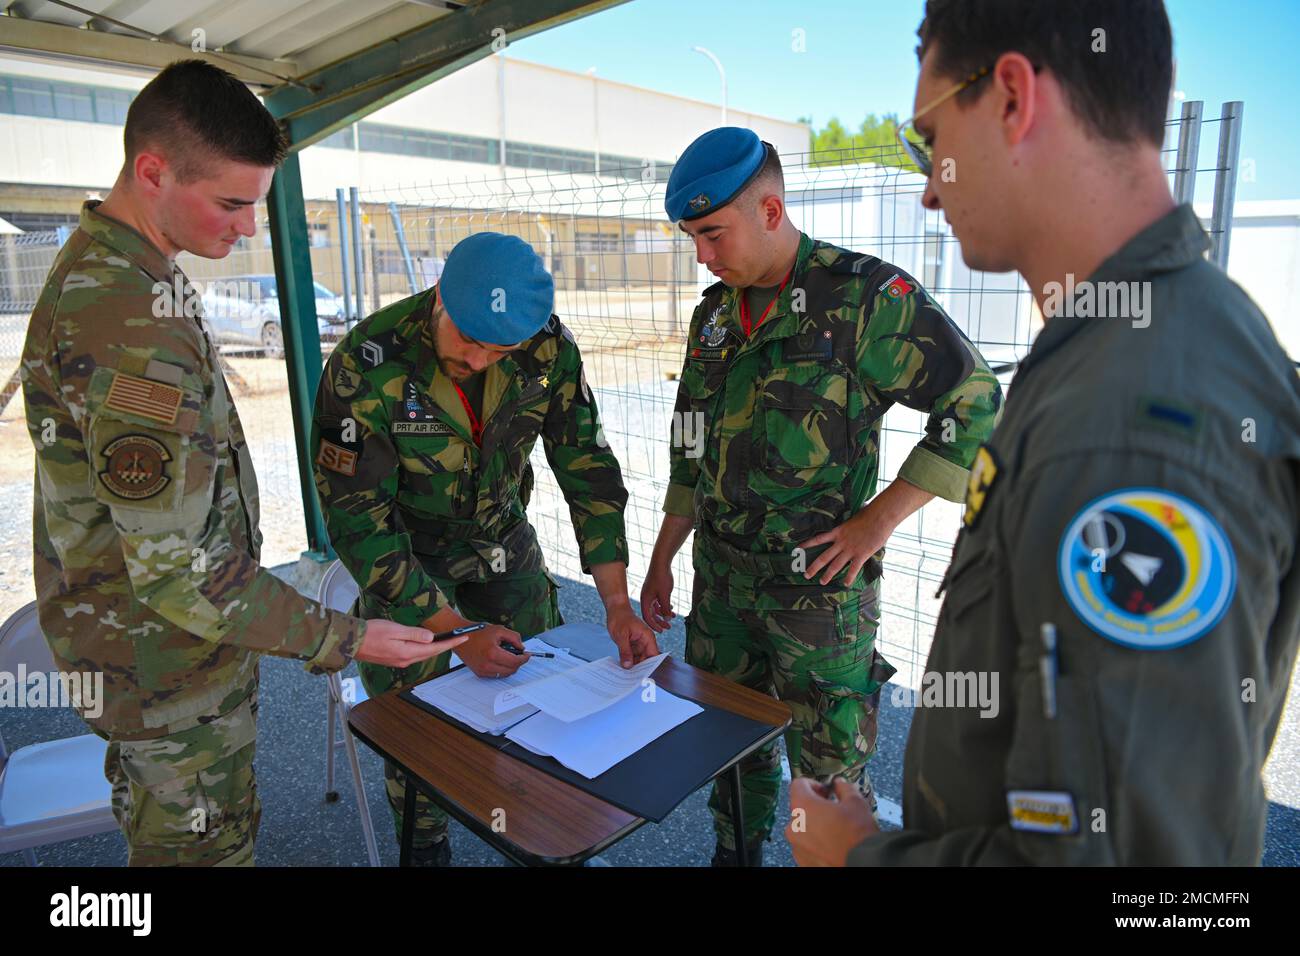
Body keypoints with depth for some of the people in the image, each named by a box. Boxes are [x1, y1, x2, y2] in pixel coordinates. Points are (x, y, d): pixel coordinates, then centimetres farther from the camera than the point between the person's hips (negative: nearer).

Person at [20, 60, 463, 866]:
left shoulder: (100, 263, 2)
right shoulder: (132, 330, -32)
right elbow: (178, 573, -30)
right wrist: (345, 640, -24)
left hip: (120, 634, 9)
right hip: (172, 663, -9)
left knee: (156, 826, 28)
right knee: (203, 842, 12)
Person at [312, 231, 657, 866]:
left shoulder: (549, 348, -20)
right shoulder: (364, 367, -30)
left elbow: (587, 468, -13)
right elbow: (357, 521, -25)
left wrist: (617, 604, -18)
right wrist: (456, 632, -28)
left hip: (504, 539, 3)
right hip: (403, 554, -3)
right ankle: (425, 849, 30)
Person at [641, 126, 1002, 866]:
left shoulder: (866, 296, -13)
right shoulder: (715, 314, 7)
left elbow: (977, 410, -12)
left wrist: (879, 519, -15)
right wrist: (662, 560, 14)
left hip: (818, 589, -6)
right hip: (721, 580, 6)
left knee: (828, 765, 7)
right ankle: (735, 852, 42)